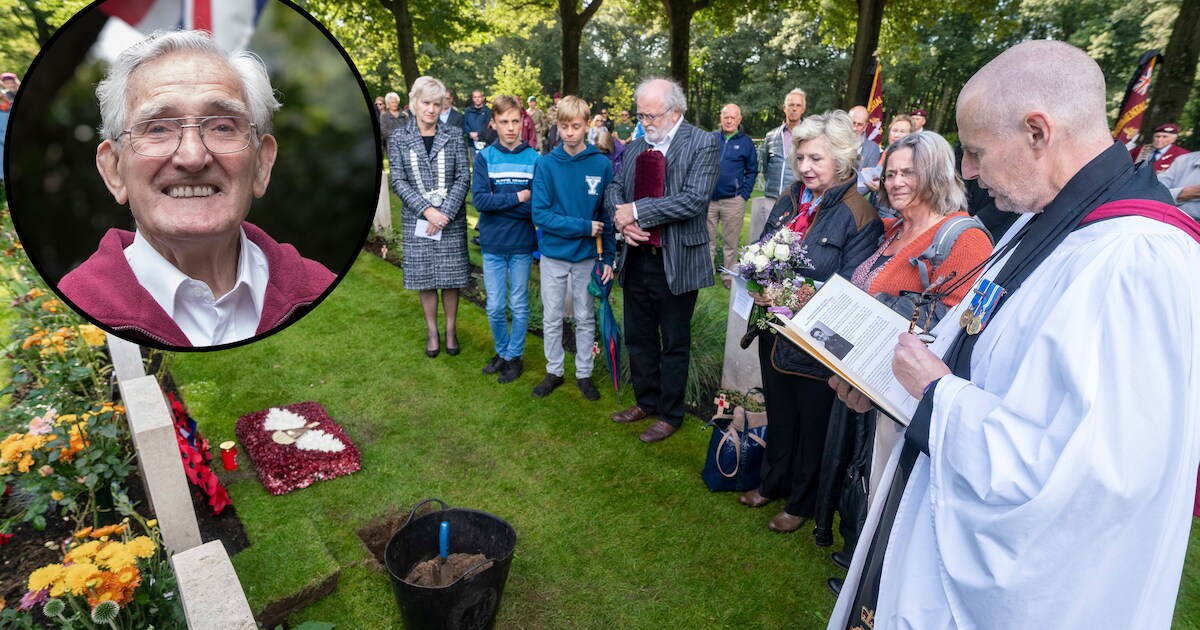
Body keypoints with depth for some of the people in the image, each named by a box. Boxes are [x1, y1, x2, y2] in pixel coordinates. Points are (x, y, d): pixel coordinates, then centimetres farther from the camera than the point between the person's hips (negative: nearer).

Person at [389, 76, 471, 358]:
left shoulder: (454, 135, 0)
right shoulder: (399, 139, 2)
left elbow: (463, 178, -4)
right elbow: (398, 181, -3)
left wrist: (446, 212, -14)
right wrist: (426, 210, -15)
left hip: (451, 218, 0)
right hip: (417, 219, 1)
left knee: (450, 276, 5)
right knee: (424, 277, 7)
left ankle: (451, 329, 22)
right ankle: (431, 331, 22)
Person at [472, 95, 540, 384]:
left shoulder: (534, 159, -4)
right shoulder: (484, 158, -2)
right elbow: (479, 200, -13)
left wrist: (499, 203, -15)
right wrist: (518, 198, -16)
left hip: (523, 244, -1)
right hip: (493, 244, 1)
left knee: (519, 305, 11)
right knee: (495, 308, 9)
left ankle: (515, 356, 28)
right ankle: (501, 351, 32)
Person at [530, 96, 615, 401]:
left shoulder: (602, 164, -6)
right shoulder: (546, 165, -8)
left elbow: (608, 215, -2)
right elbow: (540, 214, -13)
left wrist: (608, 257, -6)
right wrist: (584, 226, -18)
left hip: (587, 256, 0)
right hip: (553, 255, 0)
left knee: (585, 318, 13)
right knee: (551, 319, 11)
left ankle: (584, 373, 28)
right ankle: (554, 371, 29)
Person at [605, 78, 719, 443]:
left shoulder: (702, 145, -10)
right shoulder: (635, 146, 8)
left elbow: (694, 199, -22)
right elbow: (614, 189, 9)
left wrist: (637, 211, -20)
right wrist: (621, 218, -13)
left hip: (676, 262, -6)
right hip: (636, 258, 6)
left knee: (674, 344, 10)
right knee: (638, 338, 17)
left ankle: (670, 414, 28)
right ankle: (645, 402, 37)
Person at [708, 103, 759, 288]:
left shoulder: (746, 142, 4)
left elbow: (752, 171, 7)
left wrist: (744, 194, -3)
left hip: (733, 201, -1)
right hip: (708, 198, 1)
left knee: (730, 243, 7)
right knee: (707, 241, 8)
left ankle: (729, 277, 18)